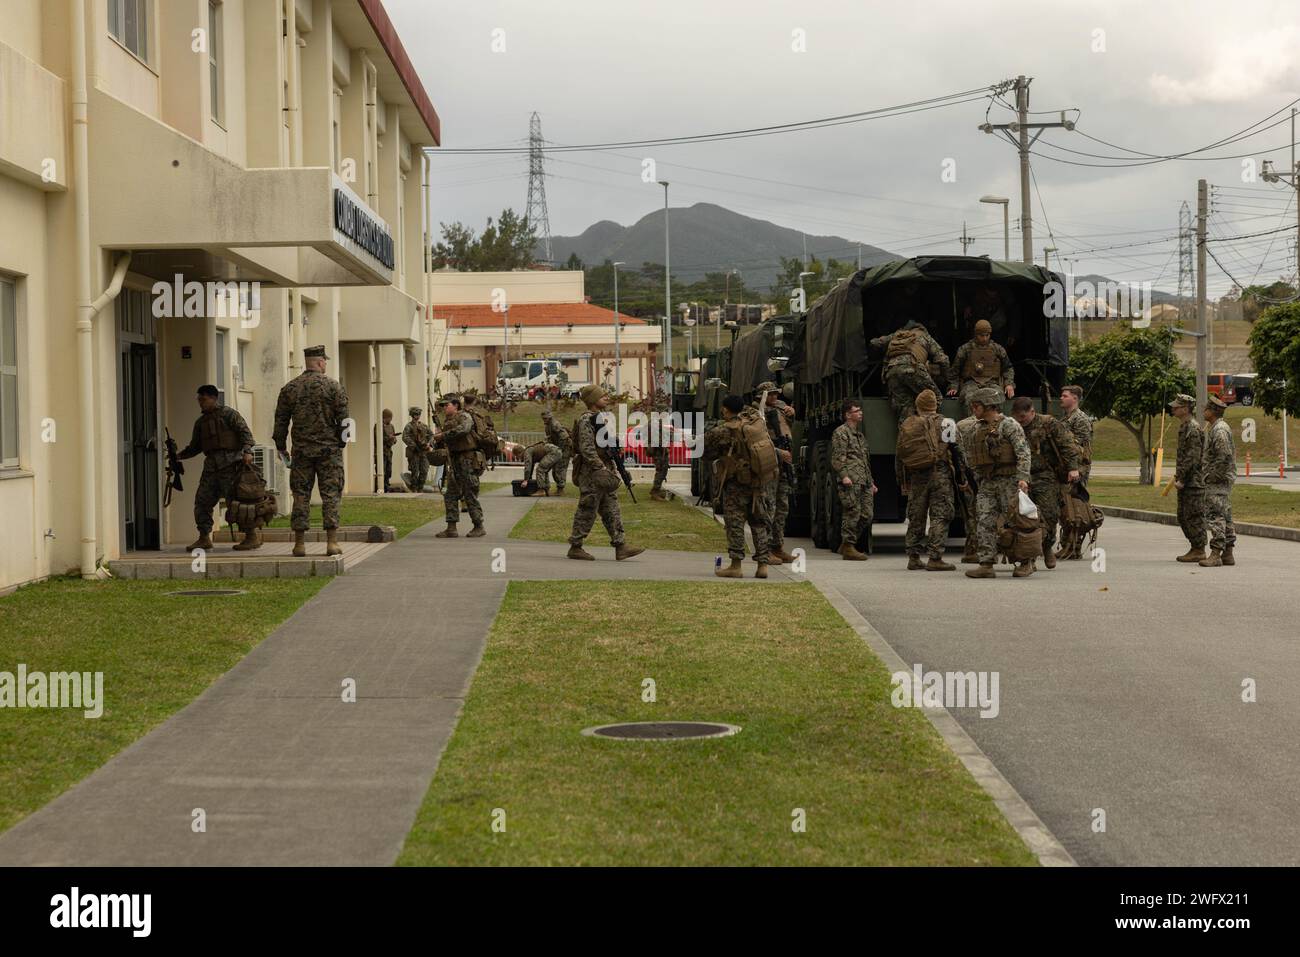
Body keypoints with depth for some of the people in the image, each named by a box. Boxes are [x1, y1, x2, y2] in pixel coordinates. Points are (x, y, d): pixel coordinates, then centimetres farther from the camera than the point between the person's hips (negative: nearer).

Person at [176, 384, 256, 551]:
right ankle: (204, 538, 9)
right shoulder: (200, 422, 22)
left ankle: (252, 536, -5)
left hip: (229, 463, -7)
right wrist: (179, 455, 12)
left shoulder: (228, 413, 2)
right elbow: (195, 447, 27)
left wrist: (247, 450, -22)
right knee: (202, 500, 1)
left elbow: (245, 431, -7)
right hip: (211, 466, 7)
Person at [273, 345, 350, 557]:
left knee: (301, 496, 5)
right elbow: (343, 419, -4)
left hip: (301, 451, 2)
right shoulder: (332, 386, -3)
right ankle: (332, 542, -5)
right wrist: (342, 442, 9)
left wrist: (281, 448, 16)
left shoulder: (289, 388, 5)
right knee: (331, 495, 1)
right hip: (329, 450, -2)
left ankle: (300, 543, 4)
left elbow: (280, 421, 8)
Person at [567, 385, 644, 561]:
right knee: (587, 511, -4)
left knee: (611, 510, 5)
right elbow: (586, 448, -21)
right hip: (591, 473, -9)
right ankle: (575, 548, 3)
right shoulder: (586, 420, -12)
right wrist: (599, 468, -26)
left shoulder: (602, 418, 18)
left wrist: (613, 469, 21)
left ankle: (620, 547, 3)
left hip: (604, 469, 10)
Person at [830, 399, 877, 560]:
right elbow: (837, 458, -10)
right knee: (852, 513, -10)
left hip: (864, 481, 9)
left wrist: (871, 482, 27)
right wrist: (843, 475, -22)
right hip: (850, 481, -9)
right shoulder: (841, 432, 0)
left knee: (867, 514, 3)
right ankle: (848, 547, -4)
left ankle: (846, 544, 12)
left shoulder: (860, 435, 28)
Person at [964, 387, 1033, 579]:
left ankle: (1026, 563, 9)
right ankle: (986, 565, -7)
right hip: (987, 484, 7)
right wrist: (978, 481, 19)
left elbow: (1023, 453, -16)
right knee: (985, 523, -4)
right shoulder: (980, 430, 16)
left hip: (1009, 481, -7)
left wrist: (1023, 478, -25)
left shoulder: (1009, 425, -7)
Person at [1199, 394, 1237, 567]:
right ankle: (1228, 554, 15)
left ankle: (1215, 555, -15)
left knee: (1216, 517, -12)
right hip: (1221, 481, 11)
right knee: (1225, 517, 12)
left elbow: (1225, 457, -24)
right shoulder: (1215, 428, 17)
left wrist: (1211, 476, -18)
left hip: (1217, 481, -11)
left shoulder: (1220, 430, -16)